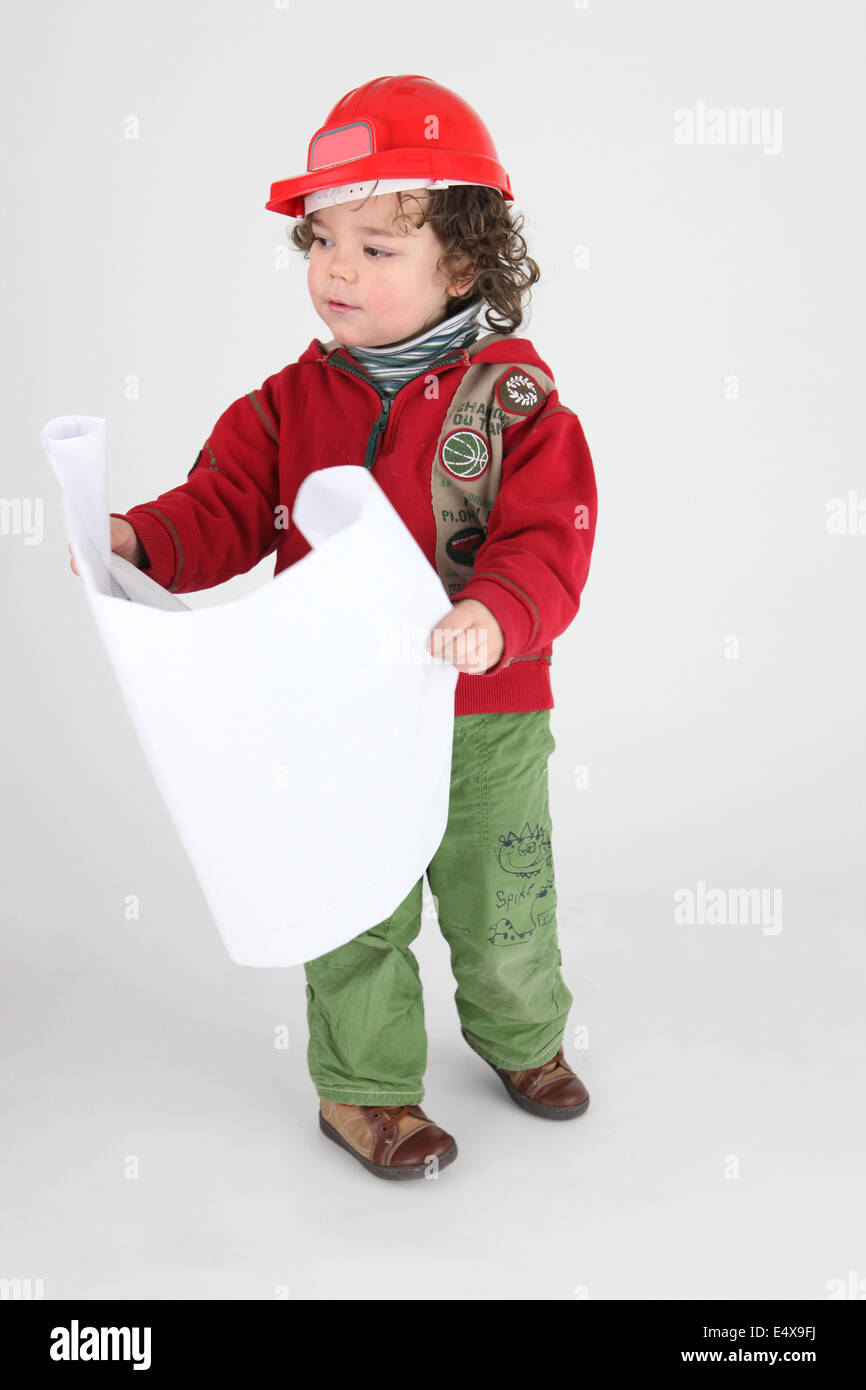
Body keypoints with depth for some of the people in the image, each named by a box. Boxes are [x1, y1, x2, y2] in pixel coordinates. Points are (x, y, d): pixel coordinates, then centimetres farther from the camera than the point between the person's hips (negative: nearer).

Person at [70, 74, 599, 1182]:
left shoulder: (513, 399, -10)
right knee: (356, 914, 11)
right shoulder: (290, 402, -1)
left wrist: (495, 616, -37)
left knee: (501, 904, 18)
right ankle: (363, 1087, 33)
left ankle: (520, 1032, 47)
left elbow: (550, 543, -18)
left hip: (487, 719, -1)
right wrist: (138, 540, -22)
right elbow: (225, 510, -3)